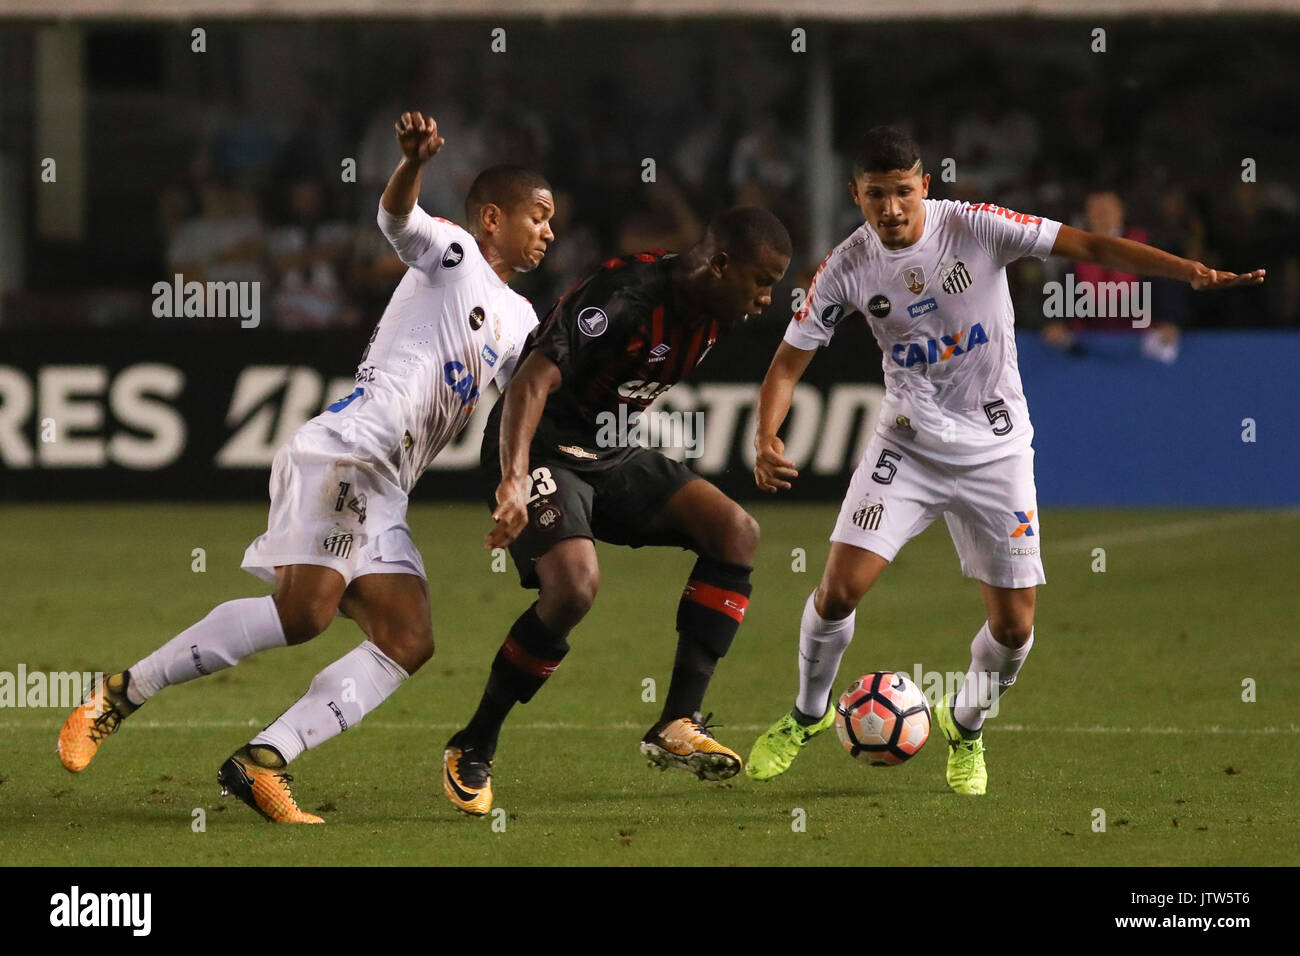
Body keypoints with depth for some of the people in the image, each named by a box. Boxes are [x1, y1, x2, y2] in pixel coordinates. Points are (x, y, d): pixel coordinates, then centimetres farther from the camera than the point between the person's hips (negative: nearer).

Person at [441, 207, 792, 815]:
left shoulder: (714, 312, 2)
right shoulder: (625, 297, -26)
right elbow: (534, 380, -36)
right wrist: (515, 481, -49)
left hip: (612, 455, 9)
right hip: (543, 450, -9)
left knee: (736, 532, -8)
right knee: (574, 584, -31)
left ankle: (677, 728, -11)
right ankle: (472, 751, -11)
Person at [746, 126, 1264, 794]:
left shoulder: (974, 227, -15)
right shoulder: (849, 268, -10)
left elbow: (1089, 247, -17)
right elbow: (790, 361, -3)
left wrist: (1191, 272, -26)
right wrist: (766, 439, -21)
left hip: (995, 450, 0)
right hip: (908, 443, 1)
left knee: (1014, 626, -2)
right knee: (840, 587, -13)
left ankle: (964, 728, 28)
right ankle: (808, 715, 14)